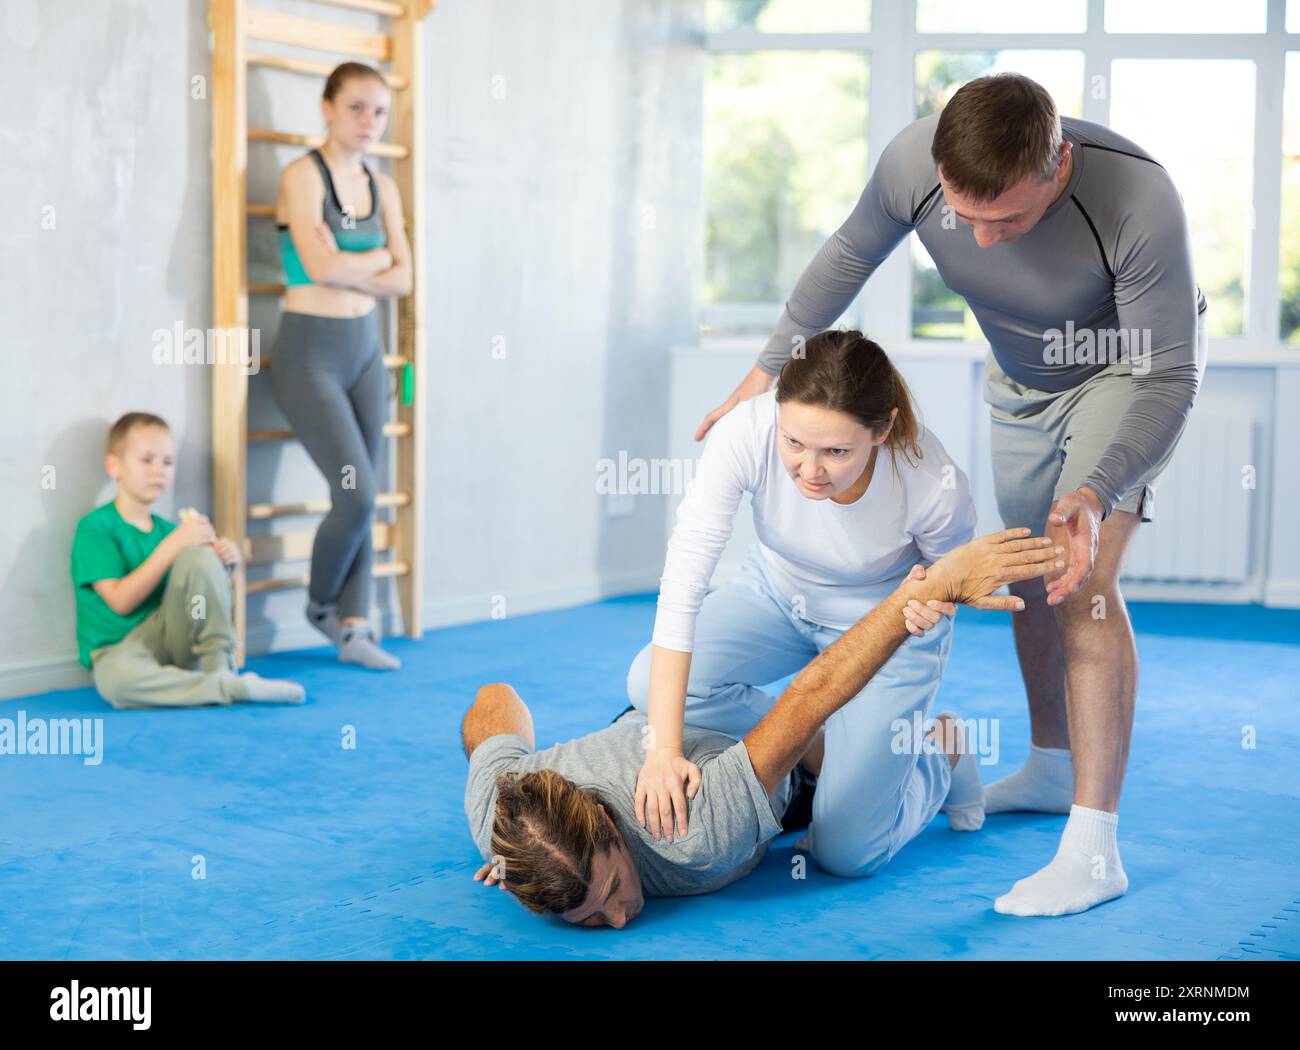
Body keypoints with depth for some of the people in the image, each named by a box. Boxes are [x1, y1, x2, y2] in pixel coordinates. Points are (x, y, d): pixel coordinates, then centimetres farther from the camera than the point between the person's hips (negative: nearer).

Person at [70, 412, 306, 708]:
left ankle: (220, 668, -20)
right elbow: (121, 601, -17)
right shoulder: (95, 527, -6)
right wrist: (172, 545, -21)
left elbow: (199, 594, 13)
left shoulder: (167, 529, 11)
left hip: (174, 637, 5)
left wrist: (221, 566, -9)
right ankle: (228, 687, -34)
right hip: (118, 649, -4)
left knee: (198, 554, -19)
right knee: (115, 678, -42)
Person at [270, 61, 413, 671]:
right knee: (356, 493, -11)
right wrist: (377, 258, -4)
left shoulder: (382, 187, 10)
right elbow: (323, 267, -21)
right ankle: (320, 606, 15)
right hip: (310, 351, -6)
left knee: (362, 499, 5)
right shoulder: (303, 176, -9)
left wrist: (346, 267, -12)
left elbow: (402, 280, 4)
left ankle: (354, 629, 11)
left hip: (365, 347, 6)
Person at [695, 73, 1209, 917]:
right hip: (1022, 378, 5)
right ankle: (1052, 770, 35)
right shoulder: (913, 163, -30)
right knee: (1031, 580, 13)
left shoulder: (1139, 202, -41)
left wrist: (1093, 493, -46)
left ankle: (1094, 850, -18)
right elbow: (851, 255, -7)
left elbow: (1169, 374, -32)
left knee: (1084, 582, -20)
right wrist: (770, 369, -4)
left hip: (1127, 368, -5)